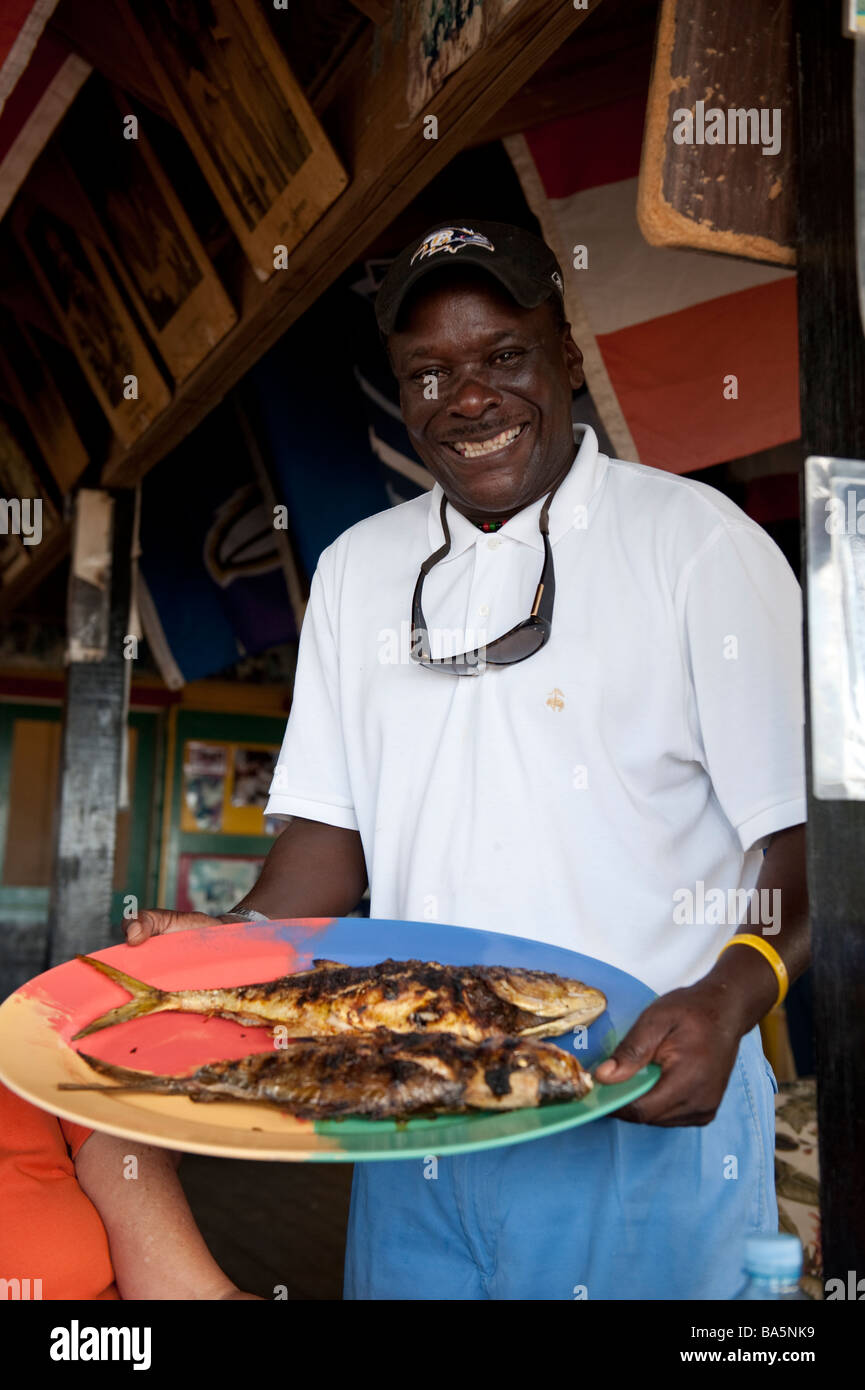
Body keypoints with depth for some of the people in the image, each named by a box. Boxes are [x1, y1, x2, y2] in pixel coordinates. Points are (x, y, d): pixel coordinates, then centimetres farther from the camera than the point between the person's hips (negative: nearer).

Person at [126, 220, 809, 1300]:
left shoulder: (701, 545, -7)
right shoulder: (355, 570, 7)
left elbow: (805, 836, -11)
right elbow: (333, 825, 9)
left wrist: (728, 998, -27)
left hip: (649, 1116, -3)